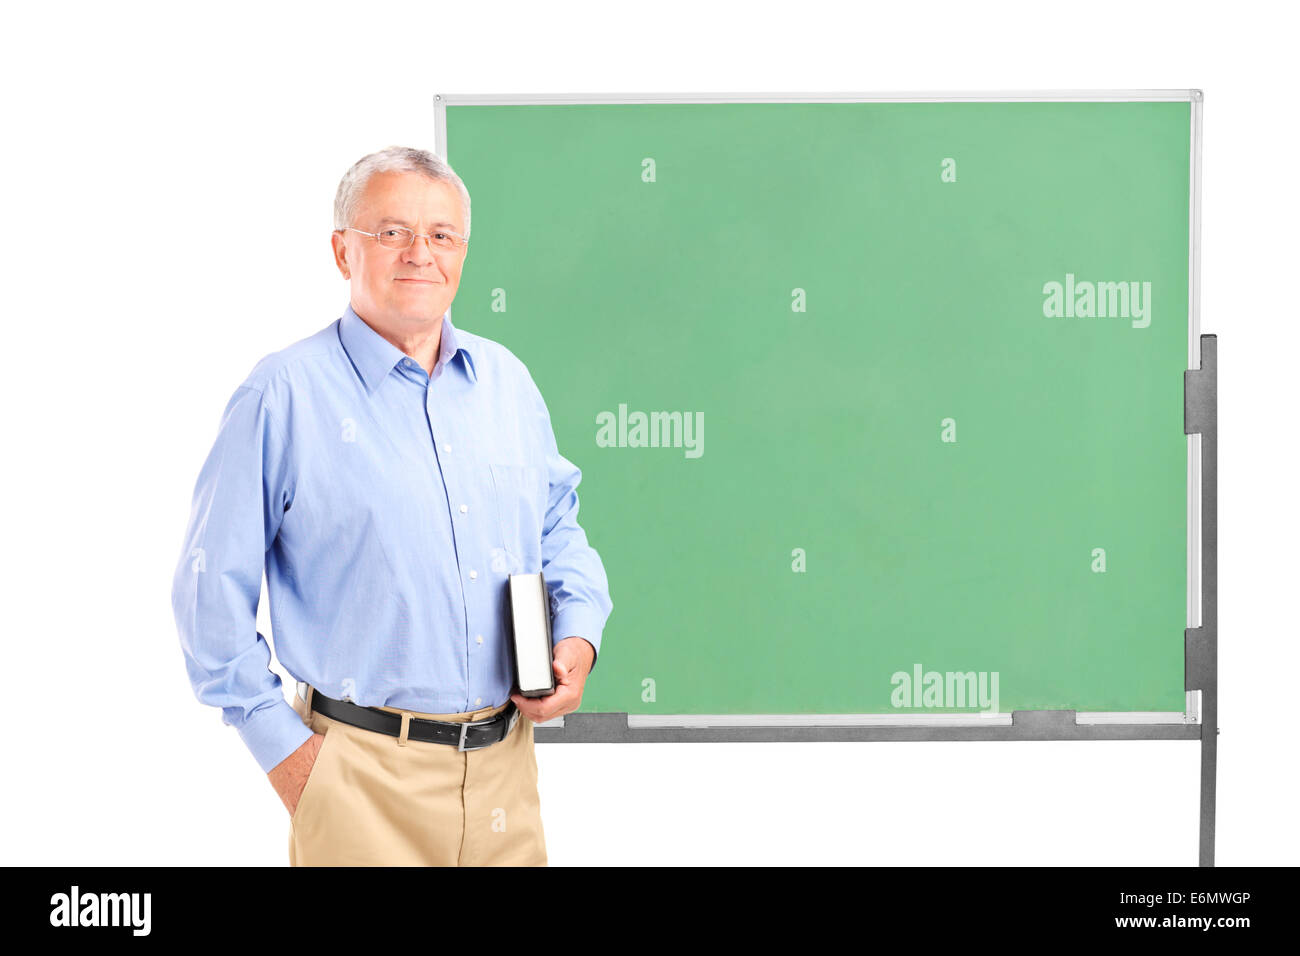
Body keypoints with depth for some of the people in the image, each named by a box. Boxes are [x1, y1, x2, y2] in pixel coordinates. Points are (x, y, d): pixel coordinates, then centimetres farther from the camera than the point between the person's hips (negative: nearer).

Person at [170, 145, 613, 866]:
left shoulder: (507, 381, 11)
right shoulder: (283, 396, -7)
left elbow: (558, 528, 21)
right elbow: (212, 586, -6)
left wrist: (578, 634, 2)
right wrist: (281, 744, -7)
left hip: (505, 763, 5)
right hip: (366, 775, -5)